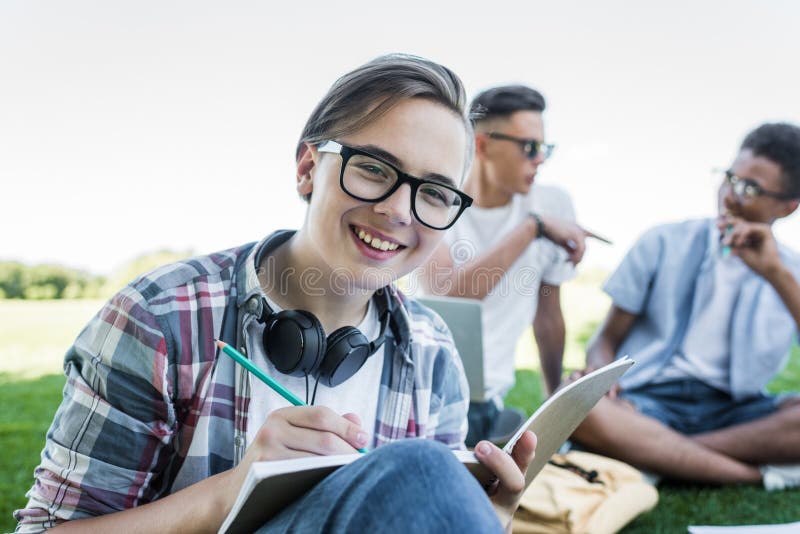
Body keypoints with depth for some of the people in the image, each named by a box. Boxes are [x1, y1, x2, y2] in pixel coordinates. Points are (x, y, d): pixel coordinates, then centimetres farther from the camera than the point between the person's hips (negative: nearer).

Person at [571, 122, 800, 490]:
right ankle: (759, 473, -25)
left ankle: (652, 455, -25)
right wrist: (599, 376, -15)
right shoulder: (664, 244, 9)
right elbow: (607, 339, 7)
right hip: (648, 403, 0)